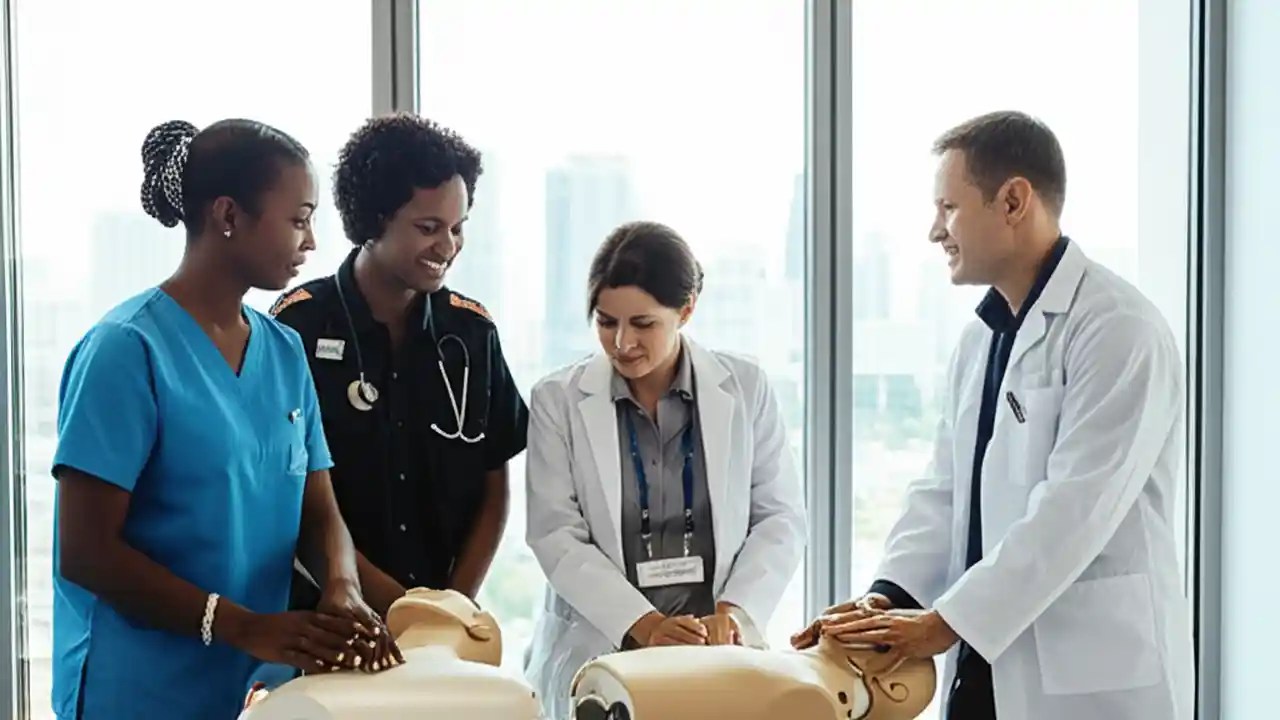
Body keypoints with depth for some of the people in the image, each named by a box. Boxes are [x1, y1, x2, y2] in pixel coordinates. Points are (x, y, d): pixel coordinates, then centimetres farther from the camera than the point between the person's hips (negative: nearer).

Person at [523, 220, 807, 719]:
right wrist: (644, 625, -17)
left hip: (719, 653, 1)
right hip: (597, 655, 0)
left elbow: (780, 517, 3)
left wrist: (733, 611, -13)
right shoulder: (558, 401, 0)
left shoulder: (745, 388, 3)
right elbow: (556, 537, -6)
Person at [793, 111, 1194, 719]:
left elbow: (1075, 508, -21)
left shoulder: (1119, 329, -13)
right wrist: (887, 596, -6)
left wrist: (945, 622, -21)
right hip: (988, 665, 7)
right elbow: (945, 490, 10)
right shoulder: (980, 338, 14)